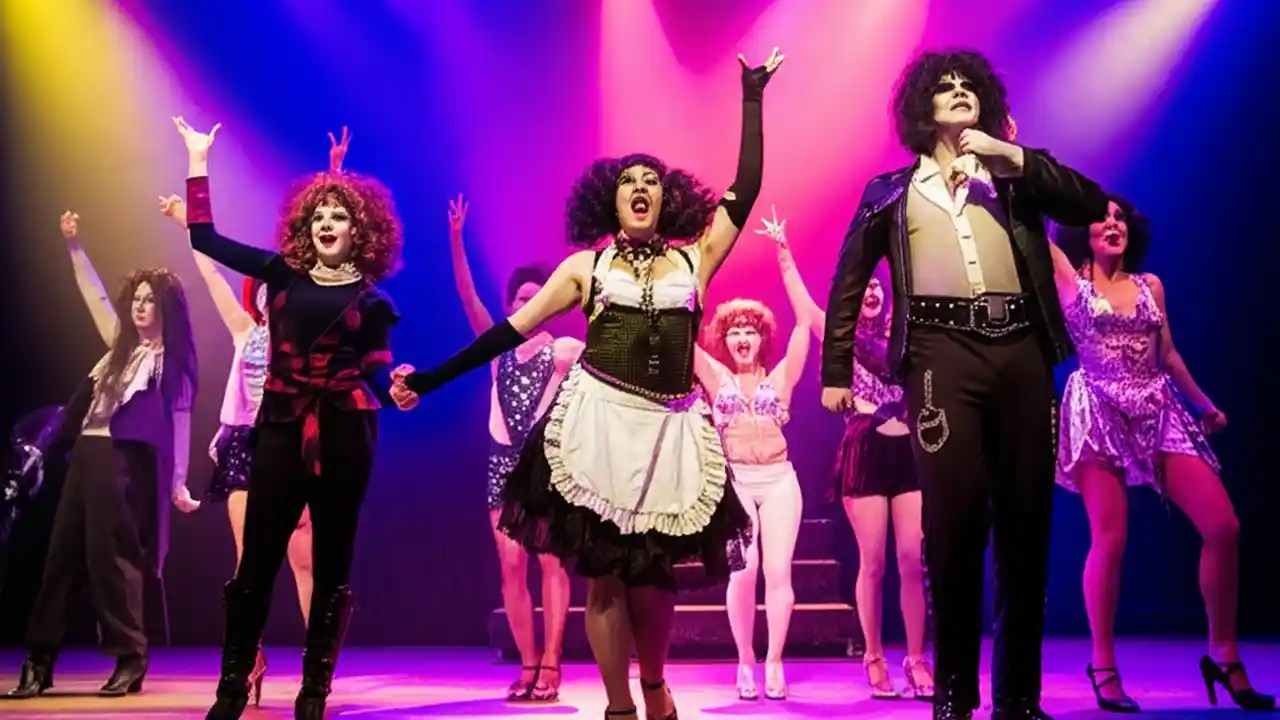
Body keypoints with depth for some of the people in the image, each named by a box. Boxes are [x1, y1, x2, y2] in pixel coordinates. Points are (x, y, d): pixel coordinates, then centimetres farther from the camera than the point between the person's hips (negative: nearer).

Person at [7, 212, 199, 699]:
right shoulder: (122, 344, 19)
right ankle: (39, 661, 9)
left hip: (126, 461, -7)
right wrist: (74, 246, 26)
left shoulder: (173, 360, 1)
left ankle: (130, 660, -1)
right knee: (63, 553, 5)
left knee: (110, 557, -8)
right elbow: (95, 296, 27)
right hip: (87, 454, 7)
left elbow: (180, 422, -3)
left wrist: (178, 482, -9)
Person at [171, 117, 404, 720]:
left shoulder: (371, 301, 5)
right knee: (257, 559, 1)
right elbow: (205, 237, 9)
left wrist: (397, 386, -17)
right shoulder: (283, 274, 9)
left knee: (332, 562, 3)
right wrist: (198, 162, 9)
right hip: (280, 426, 2)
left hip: (342, 431, -1)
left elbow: (374, 376, 6)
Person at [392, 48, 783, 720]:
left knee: (652, 571, 1)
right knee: (603, 573, 0)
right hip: (600, 421, 0)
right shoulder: (584, 266, 10)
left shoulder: (694, 258, 12)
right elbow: (510, 329, 9)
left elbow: (745, 190, 7)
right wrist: (430, 379, 6)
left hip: (672, 430, 1)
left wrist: (751, 99, 10)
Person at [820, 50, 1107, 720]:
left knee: (1026, 516, 1)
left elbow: (1092, 206, 5)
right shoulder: (892, 190, 16)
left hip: (1019, 349, 2)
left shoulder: (1012, 175, 19)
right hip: (943, 350, -2)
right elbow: (847, 284, 14)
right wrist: (836, 371, 7)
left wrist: (1016, 155, -1)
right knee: (954, 515, -8)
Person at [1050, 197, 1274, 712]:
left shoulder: (1150, 285, 16)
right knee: (1109, 543, -10)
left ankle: (1223, 656, 7)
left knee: (1223, 527, -6)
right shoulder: (1068, 278, 6)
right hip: (1099, 415, -4)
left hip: (1160, 414, 4)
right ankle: (1103, 667, 5)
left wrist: (1203, 403, 28)